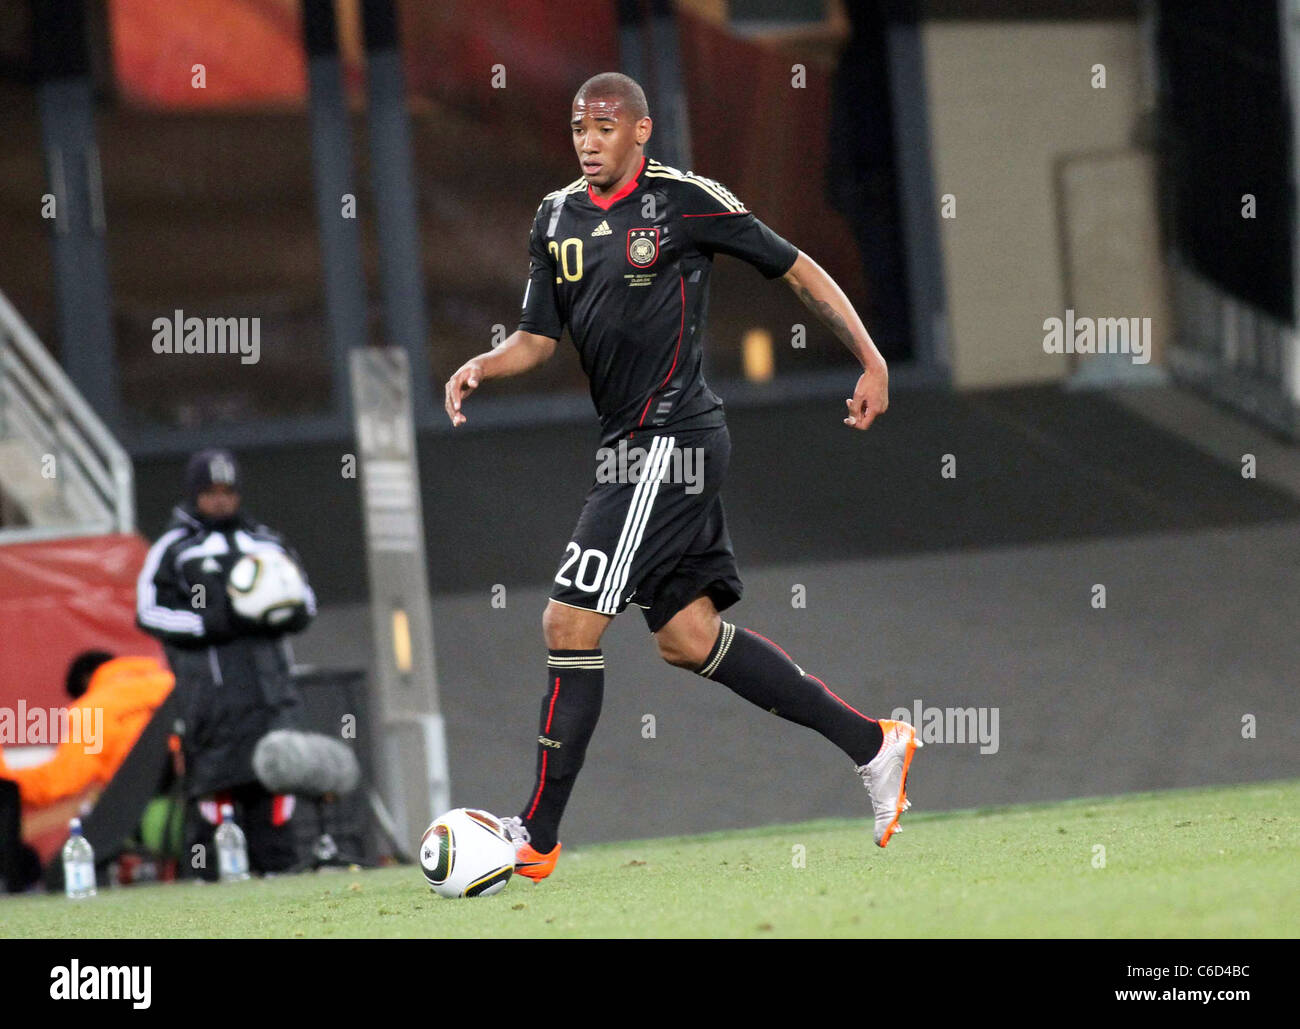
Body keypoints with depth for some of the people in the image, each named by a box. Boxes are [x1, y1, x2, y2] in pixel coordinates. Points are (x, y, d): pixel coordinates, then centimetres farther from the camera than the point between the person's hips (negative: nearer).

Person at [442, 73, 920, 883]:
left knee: (571, 625, -10)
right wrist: (481, 368, -4)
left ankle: (538, 838, -4)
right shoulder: (558, 218, 12)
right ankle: (874, 747, 17)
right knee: (688, 636, 8)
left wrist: (872, 360, -3)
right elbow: (538, 338, 17)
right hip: (629, 444, 8)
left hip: (670, 442, -8)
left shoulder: (684, 201, -8)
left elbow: (796, 268, 0)